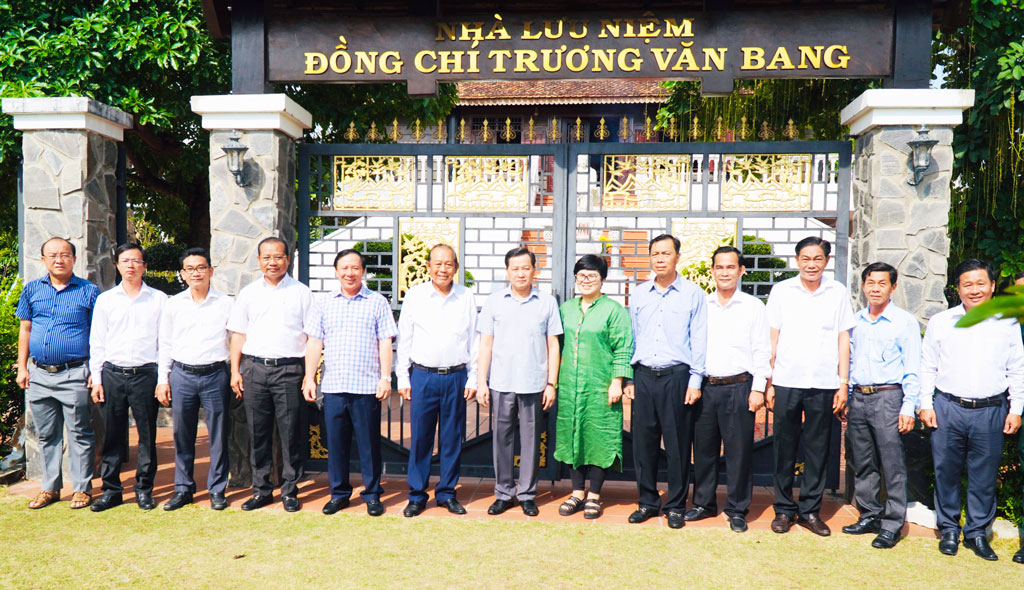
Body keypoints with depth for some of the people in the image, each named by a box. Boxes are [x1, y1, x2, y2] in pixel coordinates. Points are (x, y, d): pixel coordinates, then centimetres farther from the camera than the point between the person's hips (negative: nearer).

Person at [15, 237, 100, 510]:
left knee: (79, 434, 2)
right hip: (38, 374, 4)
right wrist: (22, 368, 8)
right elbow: (25, 330, 14)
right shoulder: (32, 290, 10)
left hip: (74, 375, -4)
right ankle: (50, 488, 25)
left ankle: (82, 488, 13)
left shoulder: (89, 291, -1)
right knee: (47, 435, 13)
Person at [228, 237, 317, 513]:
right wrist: (235, 371, 6)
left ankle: (290, 490, 12)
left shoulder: (301, 292, 5)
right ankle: (261, 489, 18)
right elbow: (238, 333, 14)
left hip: (289, 369, -2)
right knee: (258, 433, 7)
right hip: (253, 368, 2)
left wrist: (310, 374, -4)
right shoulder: (248, 293, 13)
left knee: (290, 432, 1)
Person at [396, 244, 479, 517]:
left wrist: (473, 379, 5)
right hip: (423, 376, -1)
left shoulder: (467, 298, 6)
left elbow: (474, 341, 9)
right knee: (420, 438, 3)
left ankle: (447, 493, 21)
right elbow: (404, 339, 6)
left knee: (453, 439, 7)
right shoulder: (414, 296, 4)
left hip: (456, 377, 1)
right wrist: (402, 378, 2)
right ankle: (416, 496, 16)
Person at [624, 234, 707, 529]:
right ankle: (648, 501, 21)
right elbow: (631, 337, 14)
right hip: (644, 376, 3)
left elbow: (698, 339, 0)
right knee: (643, 442, 6)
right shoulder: (639, 294, 11)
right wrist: (628, 378, 9)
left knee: (678, 444, 3)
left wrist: (695, 381, -5)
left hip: (677, 376, -3)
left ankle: (676, 506, 16)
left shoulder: (692, 293, 2)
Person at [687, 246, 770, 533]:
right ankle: (704, 502, 24)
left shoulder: (754, 307, 3)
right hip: (705, 387, 3)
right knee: (703, 447, 9)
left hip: (738, 387, -3)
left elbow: (762, 350, 1)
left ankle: (737, 510, 15)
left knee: (738, 450, 2)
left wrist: (758, 388, -6)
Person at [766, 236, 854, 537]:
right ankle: (784, 509, 18)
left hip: (823, 385, 1)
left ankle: (810, 510, 20)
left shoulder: (838, 292, 6)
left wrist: (843, 384, 3)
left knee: (817, 451, 7)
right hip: (786, 383, 0)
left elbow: (843, 340, 8)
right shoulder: (781, 291, 4)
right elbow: (773, 339, 5)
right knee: (784, 450, 5)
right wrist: (768, 383, 1)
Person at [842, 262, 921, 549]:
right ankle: (870, 516, 22)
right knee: (862, 463, 10)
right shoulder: (855, 321, 13)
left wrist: (908, 408, -10)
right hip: (858, 398, 5)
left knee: (893, 465, -3)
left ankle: (892, 525, 6)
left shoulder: (905, 321, -1)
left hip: (888, 398, -5)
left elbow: (912, 369, -3)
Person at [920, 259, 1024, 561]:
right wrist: (926, 404, 2)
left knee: (985, 474, 6)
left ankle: (977, 531, 21)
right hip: (948, 408, 0)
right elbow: (927, 366, 7)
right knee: (946, 471, 5)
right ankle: (948, 530, 19)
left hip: (991, 411, 0)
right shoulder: (940, 322, 5)